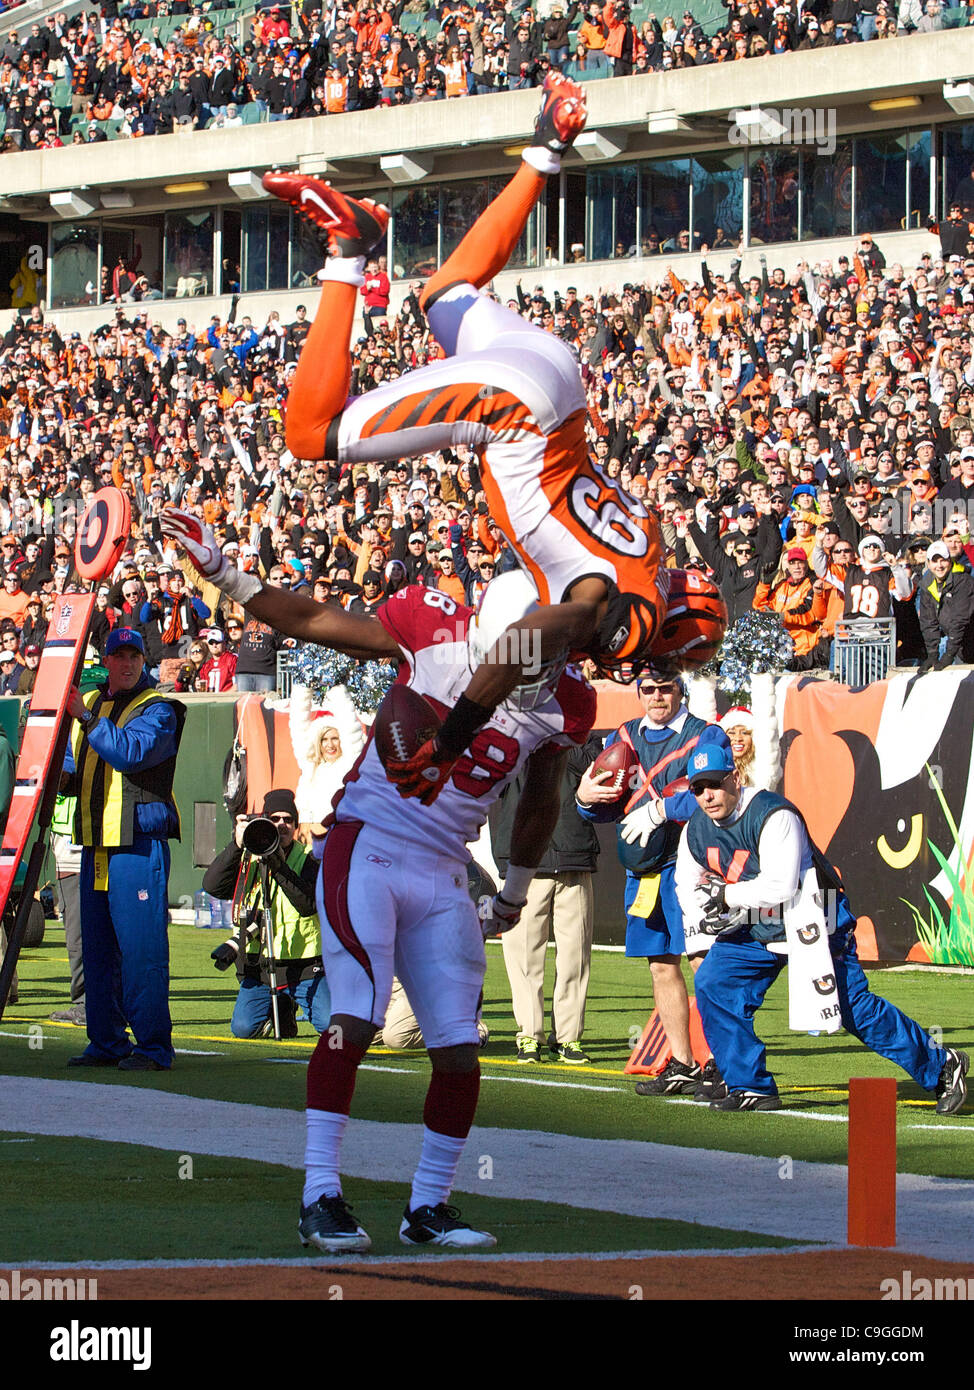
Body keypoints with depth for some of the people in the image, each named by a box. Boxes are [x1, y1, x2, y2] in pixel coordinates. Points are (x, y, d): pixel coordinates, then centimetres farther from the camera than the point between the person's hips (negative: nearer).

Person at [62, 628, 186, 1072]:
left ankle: (154, 1046, -9)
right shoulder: (91, 703, 19)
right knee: (97, 948, 10)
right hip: (97, 843, 8)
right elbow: (76, 776, 27)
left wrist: (87, 718, -27)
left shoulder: (156, 710, -3)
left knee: (140, 947, -11)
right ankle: (106, 1043, 17)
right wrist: (60, 776, 5)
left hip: (139, 841, -8)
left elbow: (130, 752, -23)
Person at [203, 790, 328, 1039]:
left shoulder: (306, 860, -1)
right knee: (243, 1028, -15)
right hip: (257, 968, 2)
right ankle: (279, 1008, 18)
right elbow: (211, 886, -10)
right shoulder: (246, 860, 5)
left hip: (305, 968, -2)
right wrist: (236, 846, -19)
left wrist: (280, 868, -27)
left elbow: (309, 904, -17)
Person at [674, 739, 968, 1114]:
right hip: (754, 930, 7)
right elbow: (687, 886, 11)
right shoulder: (696, 830, -3)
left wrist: (726, 894, -26)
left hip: (813, 925, -7)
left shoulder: (772, 815, -27)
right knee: (713, 985, -5)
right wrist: (704, 915, -10)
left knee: (854, 1008, -10)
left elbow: (780, 887, -35)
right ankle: (751, 1087, 2)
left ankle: (941, 1066, 4)